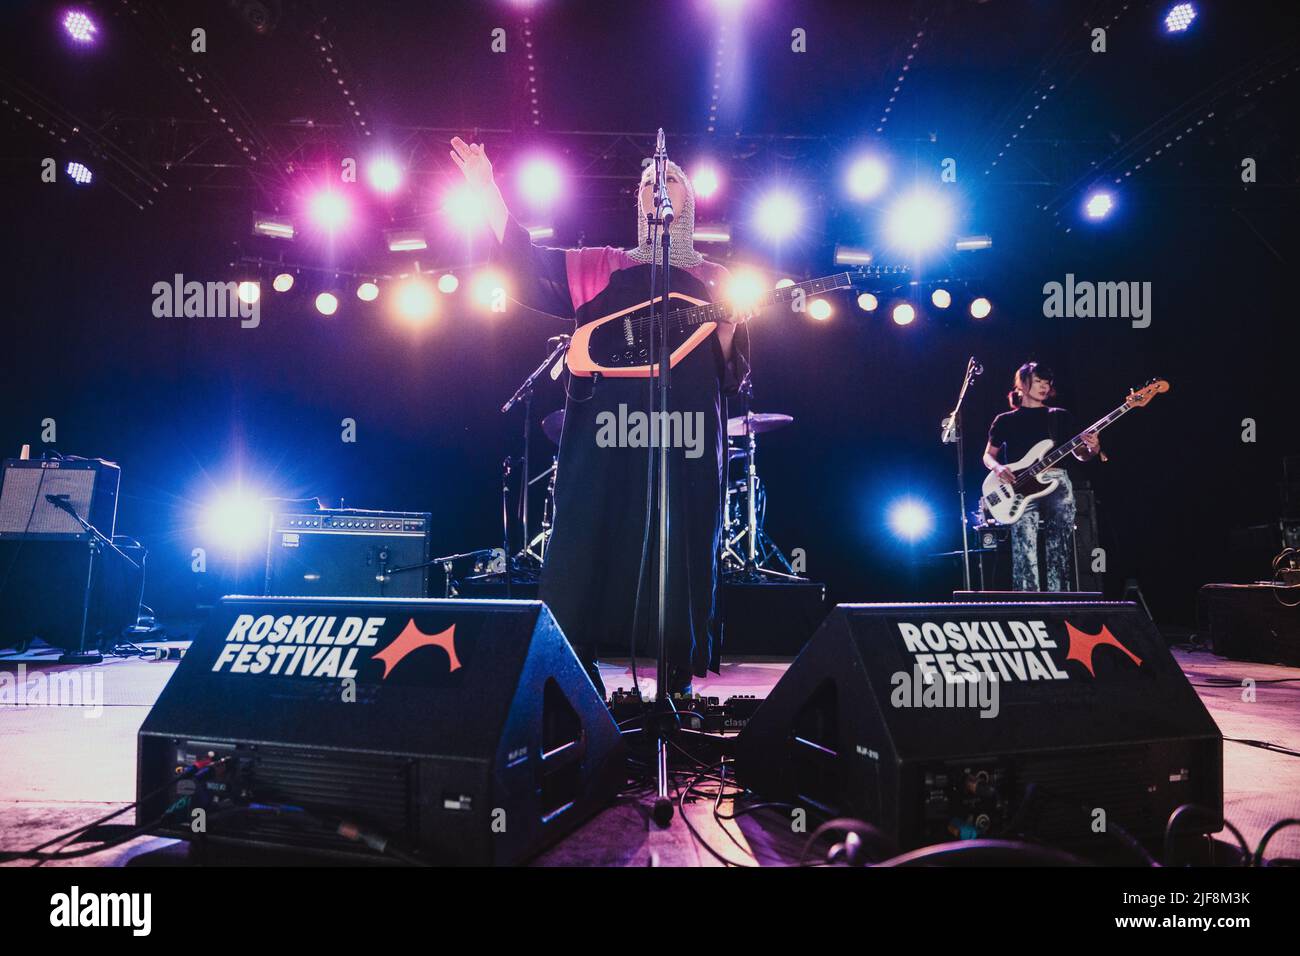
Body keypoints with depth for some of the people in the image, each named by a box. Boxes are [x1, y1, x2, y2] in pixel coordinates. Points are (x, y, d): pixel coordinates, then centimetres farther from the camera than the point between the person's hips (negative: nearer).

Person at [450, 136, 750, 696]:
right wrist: (491, 196, 0)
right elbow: (530, 268, 9)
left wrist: (730, 323, -7)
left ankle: (678, 687, 5)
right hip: (608, 423, 0)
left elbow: (729, 375, 12)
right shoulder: (605, 266, 20)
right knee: (589, 546, -6)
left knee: (681, 559, -3)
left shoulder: (715, 280, 19)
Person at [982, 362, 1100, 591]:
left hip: (1057, 486, 2)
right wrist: (998, 467, -9)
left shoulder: (1059, 416, 17)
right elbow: (988, 455, 14)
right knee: (1025, 555, -12)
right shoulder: (1005, 420, 13)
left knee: (1060, 552, -3)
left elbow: (1081, 455, 15)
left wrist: (1093, 449, -8)